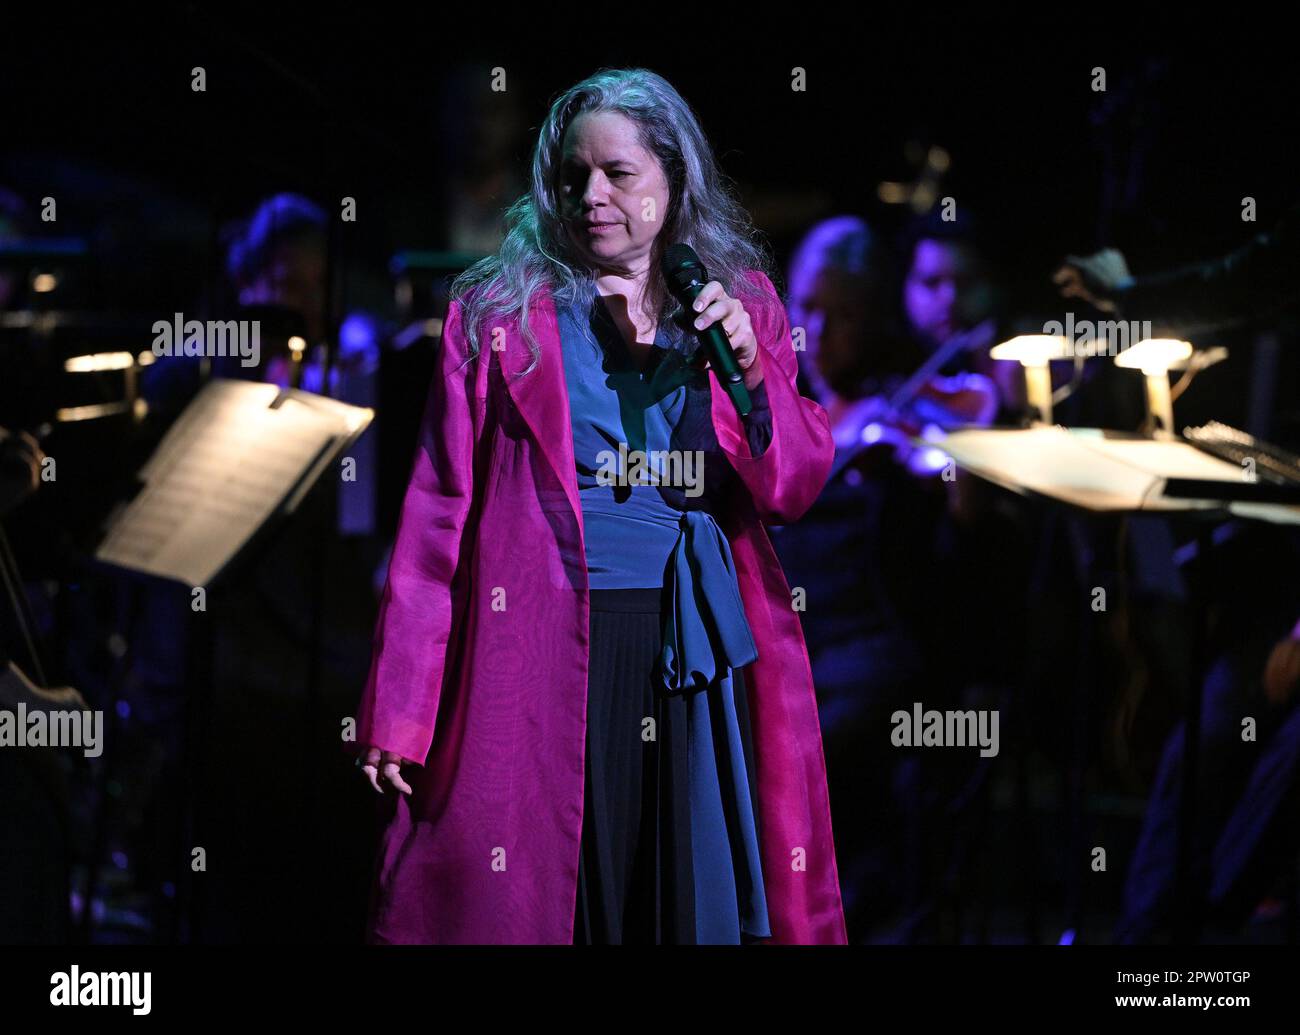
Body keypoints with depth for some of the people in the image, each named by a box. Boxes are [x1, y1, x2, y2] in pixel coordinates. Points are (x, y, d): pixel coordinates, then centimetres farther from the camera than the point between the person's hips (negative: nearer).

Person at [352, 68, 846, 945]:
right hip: (547, 652, -2)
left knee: (700, 900, 6)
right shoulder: (499, 313, 4)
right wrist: (399, 716, -6)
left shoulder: (742, 305, 12)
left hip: (700, 652, 2)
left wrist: (750, 369, -9)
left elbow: (795, 487, 9)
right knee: (536, 895, 0)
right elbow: (439, 513, -1)